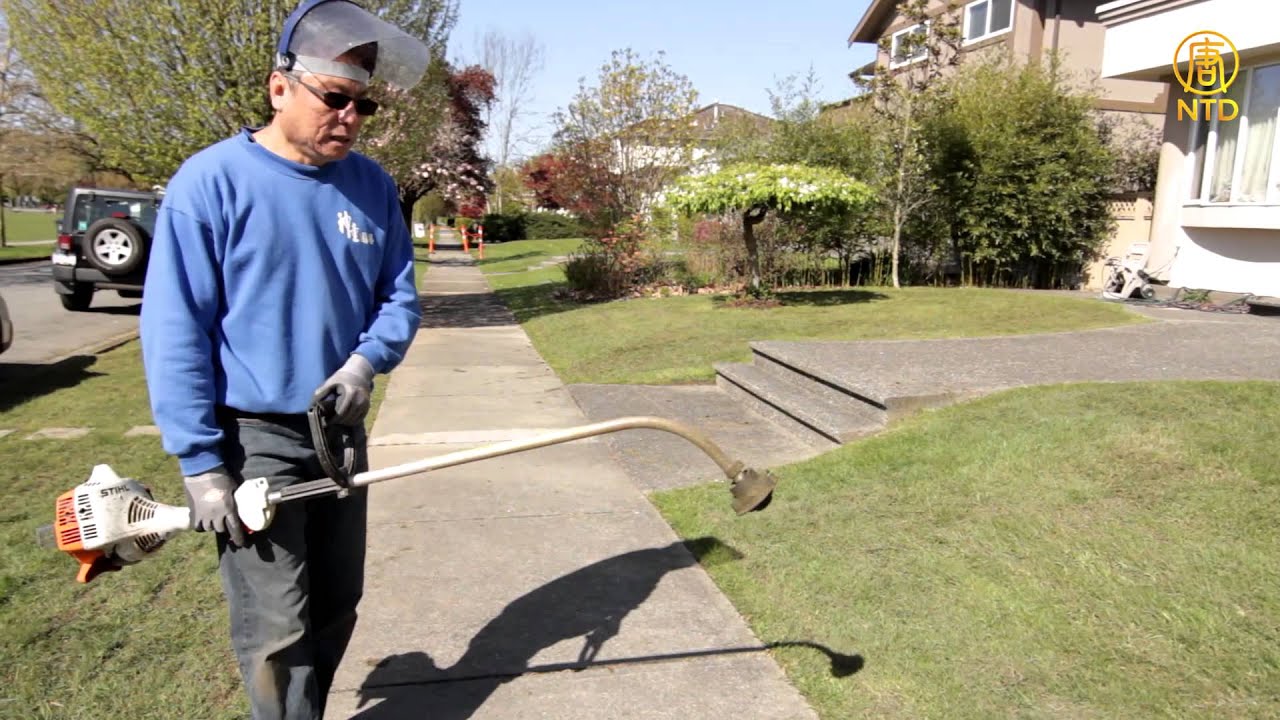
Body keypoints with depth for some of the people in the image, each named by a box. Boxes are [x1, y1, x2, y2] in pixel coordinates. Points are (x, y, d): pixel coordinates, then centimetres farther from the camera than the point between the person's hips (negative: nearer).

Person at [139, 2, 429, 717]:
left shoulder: (373, 185, 0)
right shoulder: (212, 181, -13)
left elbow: (399, 295, 6)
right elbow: (175, 333, -13)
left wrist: (367, 362, -15)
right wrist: (201, 465, -14)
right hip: (250, 436, -5)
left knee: (337, 608, 17)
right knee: (277, 630, -2)